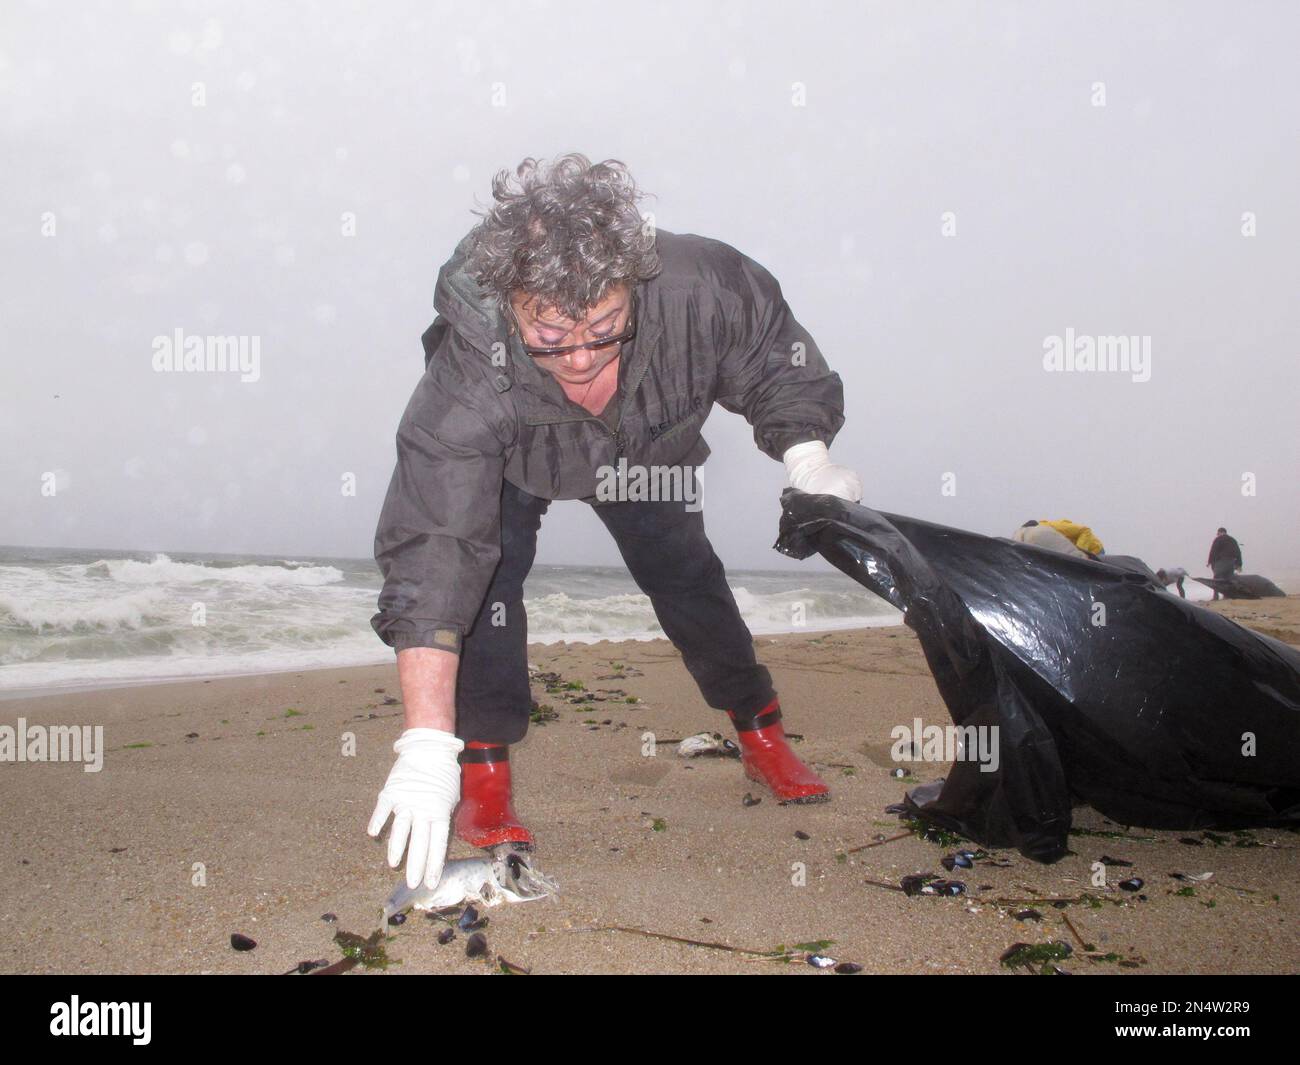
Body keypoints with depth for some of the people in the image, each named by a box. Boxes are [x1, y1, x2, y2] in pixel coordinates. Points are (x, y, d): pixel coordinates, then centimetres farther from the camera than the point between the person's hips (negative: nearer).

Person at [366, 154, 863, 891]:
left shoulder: (700, 289, -41)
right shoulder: (465, 384, -46)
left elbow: (781, 368, -19)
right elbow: (432, 557, -49)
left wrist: (807, 458, -37)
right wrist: (427, 746, -53)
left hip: (645, 452, 2)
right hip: (512, 465, -2)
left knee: (689, 578, 7)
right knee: (482, 569, -23)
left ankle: (762, 736, 30)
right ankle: (484, 768, -5)